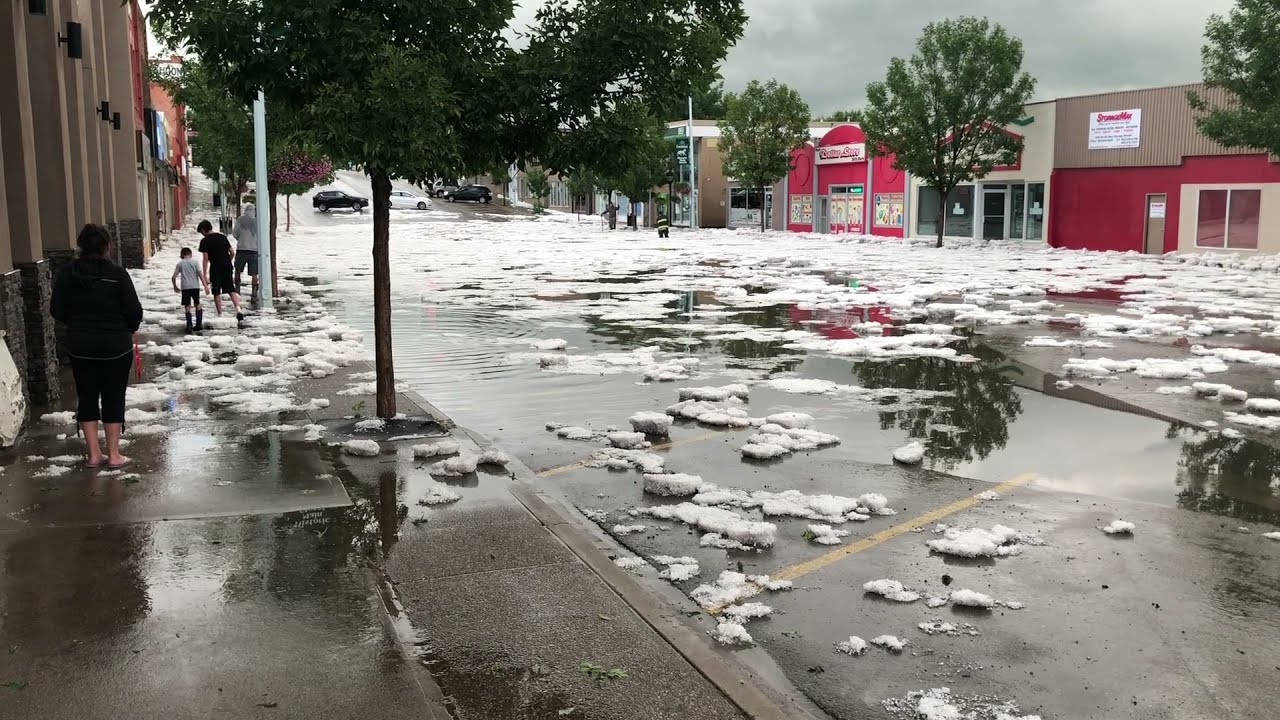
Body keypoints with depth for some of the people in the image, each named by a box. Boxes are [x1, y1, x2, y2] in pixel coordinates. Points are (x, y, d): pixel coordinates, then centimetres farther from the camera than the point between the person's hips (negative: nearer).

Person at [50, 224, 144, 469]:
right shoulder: (116, 273, -14)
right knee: (113, 398, 7)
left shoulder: (68, 272, -4)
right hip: (115, 345, -3)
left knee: (87, 398, 13)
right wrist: (130, 330, 7)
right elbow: (134, 310, -13)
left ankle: (94, 454, 17)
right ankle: (113, 455, 12)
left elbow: (57, 310, -1)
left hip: (79, 346, 3)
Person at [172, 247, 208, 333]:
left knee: (187, 306, 2)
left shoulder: (180, 263, 6)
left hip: (185, 287, 0)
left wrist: (175, 287, 19)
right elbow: (200, 274, -6)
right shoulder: (195, 262, 3)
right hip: (195, 286, 0)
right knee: (197, 304, 14)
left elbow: (174, 277, 4)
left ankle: (189, 326, -5)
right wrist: (205, 285, -4)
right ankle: (199, 324, 13)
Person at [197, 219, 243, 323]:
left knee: (217, 292, 6)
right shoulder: (222, 237, 9)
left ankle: (220, 315, 7)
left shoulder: (205, 241, -5)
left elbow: (206, 259, -10)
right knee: (231, 290, 6)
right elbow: (232, 253, 9)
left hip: (215, 268, -4)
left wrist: (205, 274, -8)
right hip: (227, 266, 4)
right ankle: (238, 310, -11)